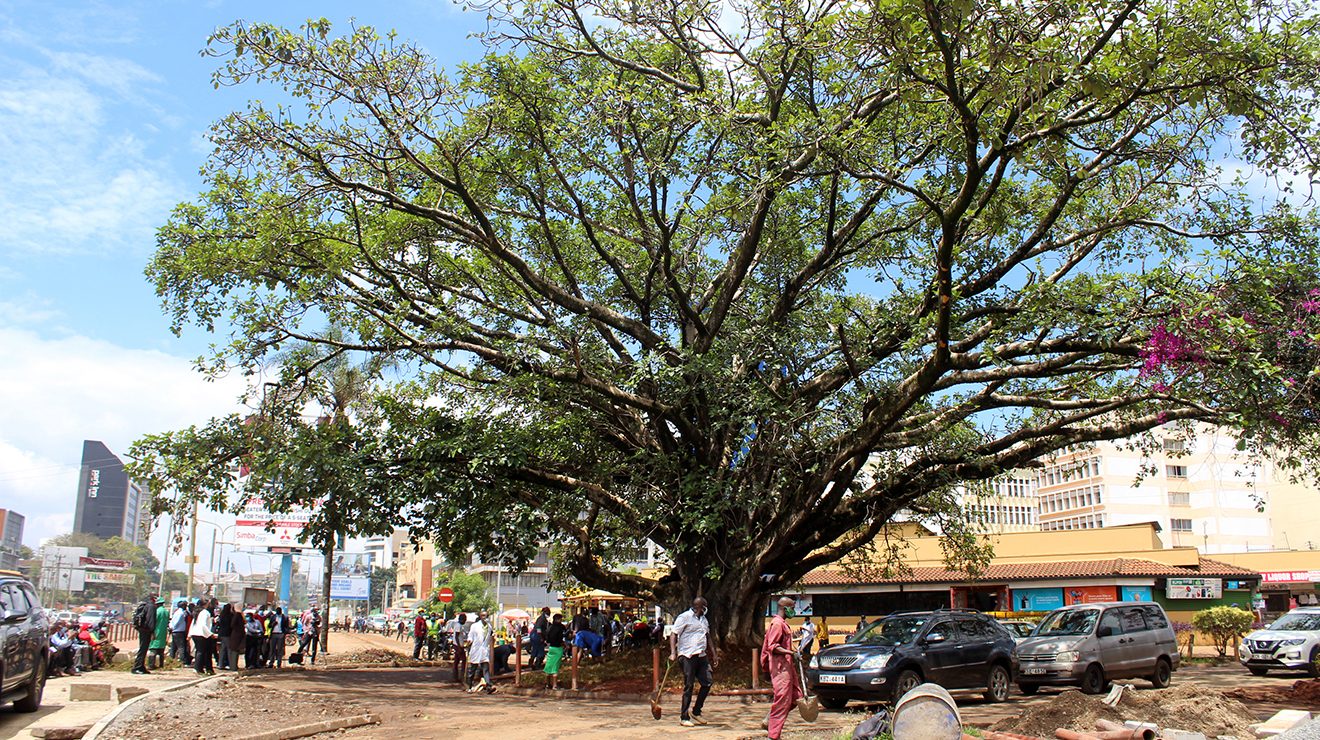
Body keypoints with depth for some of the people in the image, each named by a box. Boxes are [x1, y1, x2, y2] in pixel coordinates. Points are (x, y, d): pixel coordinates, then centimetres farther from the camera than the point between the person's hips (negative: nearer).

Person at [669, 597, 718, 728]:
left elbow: (708, 637, 26)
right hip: (688, 656, -8)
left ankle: (696, 712, 19)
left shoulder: (704, 620, 20)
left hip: (702, 656, 8)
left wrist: (714, 654, 21)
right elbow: (673, 634, -9)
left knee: (707, 683, 3)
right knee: (688, 686, -4)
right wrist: (673, 653, -19)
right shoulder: (684, 617, -6)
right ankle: (684, 717, 5)